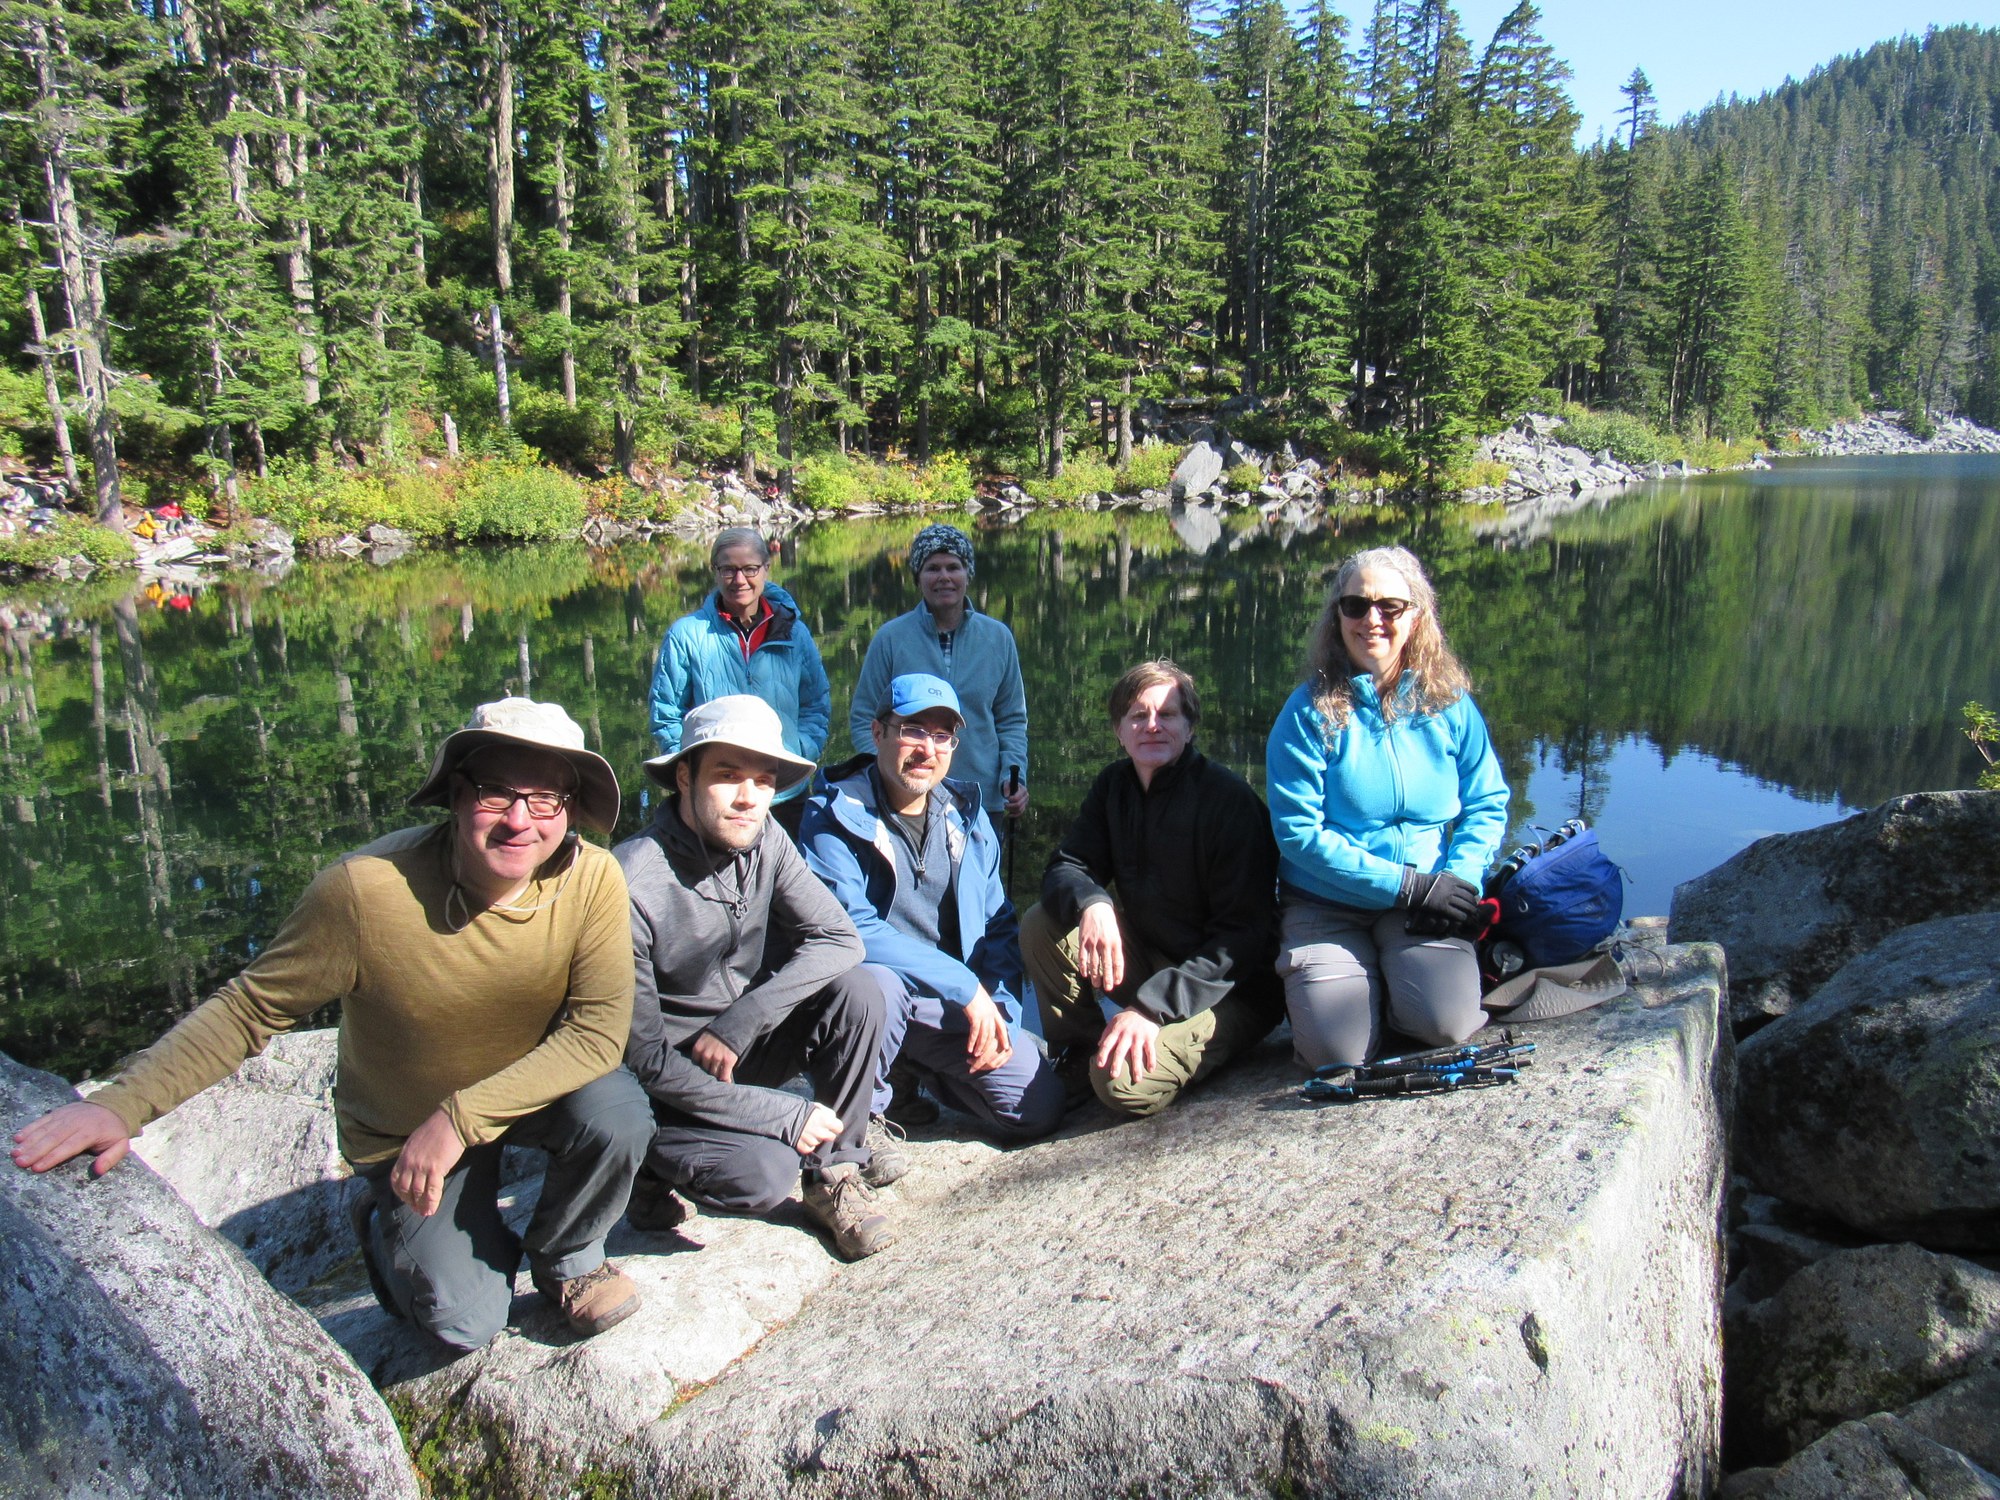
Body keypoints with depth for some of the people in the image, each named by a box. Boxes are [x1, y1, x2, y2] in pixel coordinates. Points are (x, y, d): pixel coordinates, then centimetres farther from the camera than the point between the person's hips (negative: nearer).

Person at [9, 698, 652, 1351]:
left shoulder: (592, 879, -25)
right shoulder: (365, 888, -29)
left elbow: (598, 1031, -24)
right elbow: (250, 1008, -18)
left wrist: (461, 1118, -31)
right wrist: (120, 1105, -30)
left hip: (537, 1088, 2)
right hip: (403, 1125, -1)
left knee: (617, 1115, -29)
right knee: (465, 1323, -7)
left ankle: (565, 1256, 5)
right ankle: (385, 1219, 27)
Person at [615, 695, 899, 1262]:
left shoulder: (764, 843, -9)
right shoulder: (632, 889, -26)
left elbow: (839, 939, -13)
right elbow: (643, 1061, -24)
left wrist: (736, 1025, -24)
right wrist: (788, 1116, -23)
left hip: (743, 1047, 5)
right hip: (660, 1085, -5)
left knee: (857, 990, -19)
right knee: (764, 1174, -29)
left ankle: (835, 1174, -4)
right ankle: (653, 1167, 3)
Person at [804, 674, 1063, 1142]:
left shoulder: (966, 814, 5)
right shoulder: (835, 816, -11)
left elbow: (1000, 925, 9)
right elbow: (852, 929, -21)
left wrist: (999, 1008, -7)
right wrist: (966, 986, -22)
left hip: (958, 1006, 5)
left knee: (1039, 1109, -7)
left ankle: (920, 1069, 20)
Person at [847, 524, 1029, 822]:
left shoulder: (998, 637, 6)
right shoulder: (890, 638, -2)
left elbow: (1012, 719, 11)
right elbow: (863, 719, 2)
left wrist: (1014, 776, -4)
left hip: (983, 800, 2)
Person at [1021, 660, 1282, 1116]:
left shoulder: (1230, 799, -18)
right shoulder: (1113, 786, 3)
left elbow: (1243, 933, -21)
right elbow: (1064, 868, -2)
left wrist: (1151, 1006, -30)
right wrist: (1091, 904, -28)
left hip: (1231, 989, -6)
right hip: (1146, 956, 7)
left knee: (1124, 1082, -30)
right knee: (1040, 924, -13)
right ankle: (1079, 1056, 4)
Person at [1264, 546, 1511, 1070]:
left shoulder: (1449, 702, 1)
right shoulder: (1311, 709, -9)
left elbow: (1487, 804, 7)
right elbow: (1297, 831, -13)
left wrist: (1460, 879, -13)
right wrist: (1407, 884, -17)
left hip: (1426, 905, 2)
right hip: (1326, 905, -2)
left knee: (1445, 1023, -22)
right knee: (1337, 1051, -18)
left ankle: (1396, 975, 11)